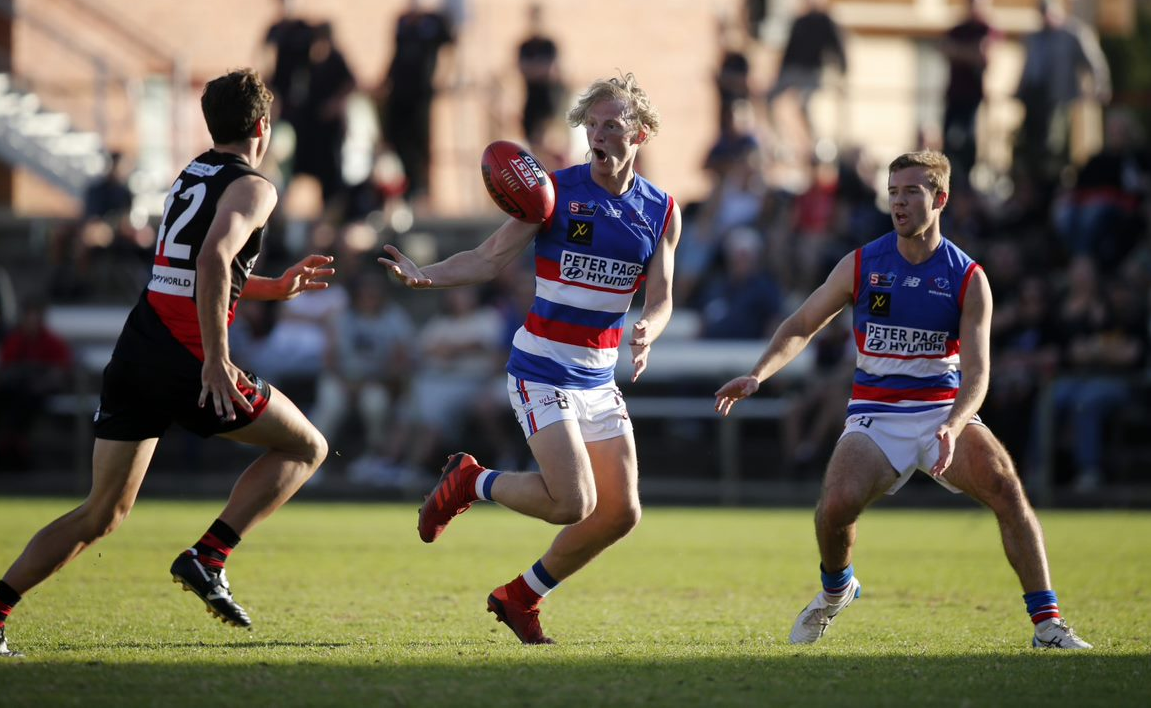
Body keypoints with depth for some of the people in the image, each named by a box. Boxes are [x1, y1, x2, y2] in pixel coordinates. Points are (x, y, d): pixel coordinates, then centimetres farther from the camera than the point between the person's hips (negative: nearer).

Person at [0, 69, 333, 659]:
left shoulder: (190, 177, 20)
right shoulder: (252, 188, -5)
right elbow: (212, 261, -24)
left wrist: (274, 288, 31)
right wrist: (216, 359, -26)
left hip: (133, 356, 7)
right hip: (187, 364, -7)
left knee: (103, 512, 13)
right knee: (306, 447, 10)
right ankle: (206, 559, -5)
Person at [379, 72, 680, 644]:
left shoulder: (661, 211, 4)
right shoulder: (557, 190, -8)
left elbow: (660, 298, 4)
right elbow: (492, 257, -7)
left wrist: (647, 332, -20)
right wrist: (425, 275, -24)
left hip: (599, 377, 6)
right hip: (542, 374, -6)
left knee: (621, 513, 1)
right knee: (573, 503, -18)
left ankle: (520, 597, 20)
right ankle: (469, 482, 10)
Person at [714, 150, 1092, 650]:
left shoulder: (968, 279, -5)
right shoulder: (861, 266, -1)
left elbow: (976, 372, -12)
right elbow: (801, 326, 8)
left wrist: (953, 428, -31)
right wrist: (758, 375, -9)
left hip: (944, 410, 0)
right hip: (875, 416, 1)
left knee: (1005, 486, -26)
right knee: (835, 505, -25)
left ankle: (1048, 625, -20)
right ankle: (835, 590, 10)